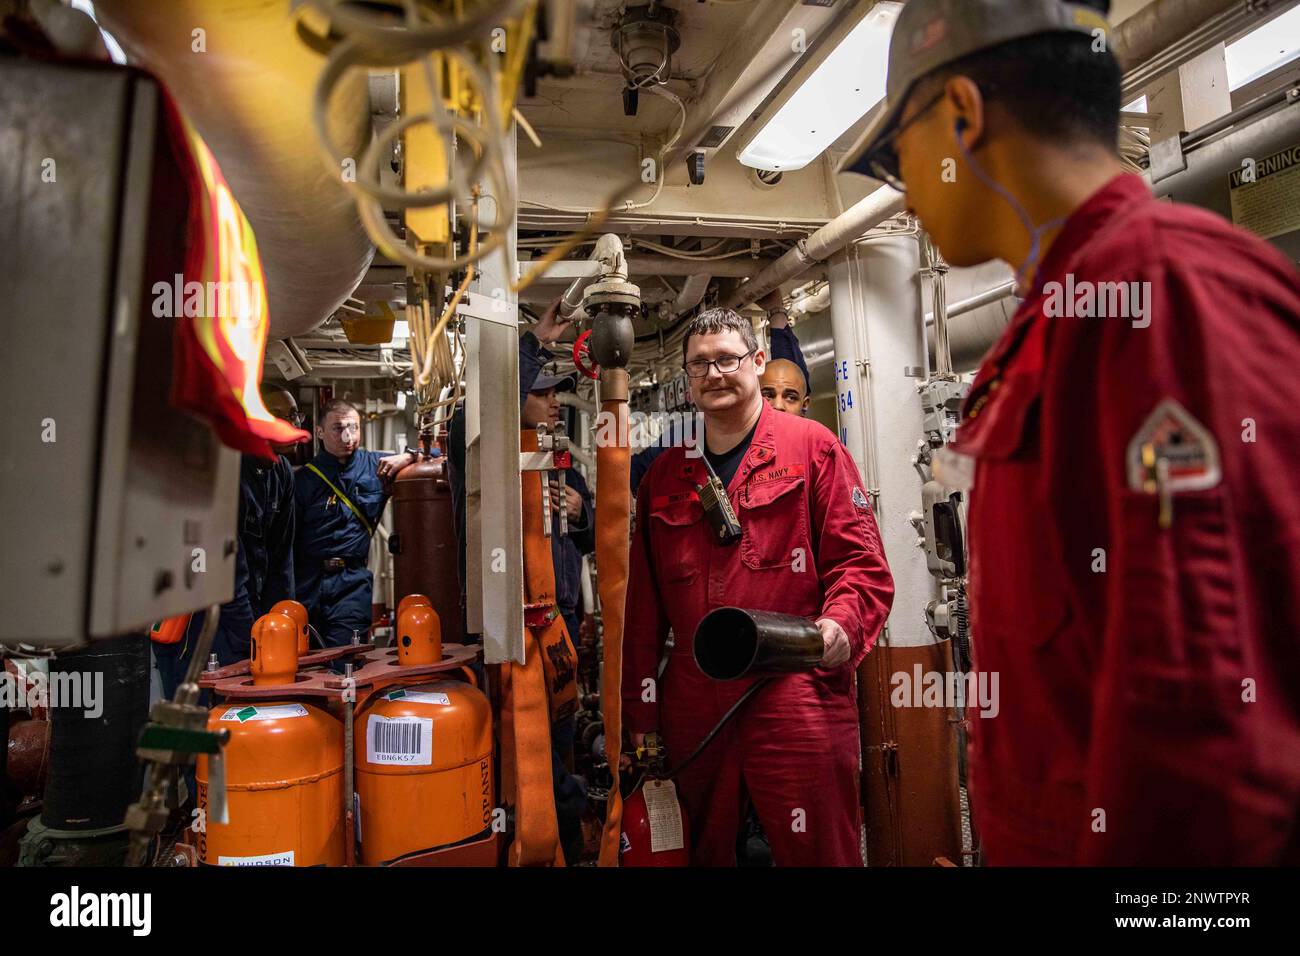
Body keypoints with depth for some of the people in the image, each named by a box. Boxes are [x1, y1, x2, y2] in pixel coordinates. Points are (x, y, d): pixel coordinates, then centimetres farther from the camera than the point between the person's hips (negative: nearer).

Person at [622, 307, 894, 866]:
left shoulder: (812, 447, 1)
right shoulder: (663, 476, 13)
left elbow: (861, 561, -2)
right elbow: (644, 604, 14)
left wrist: (841, 623, -22)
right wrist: (641, 712, 12)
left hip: (797, 701, -4)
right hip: (693, 710, 5)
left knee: (817, 852, 2)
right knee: (704, 853, 17)